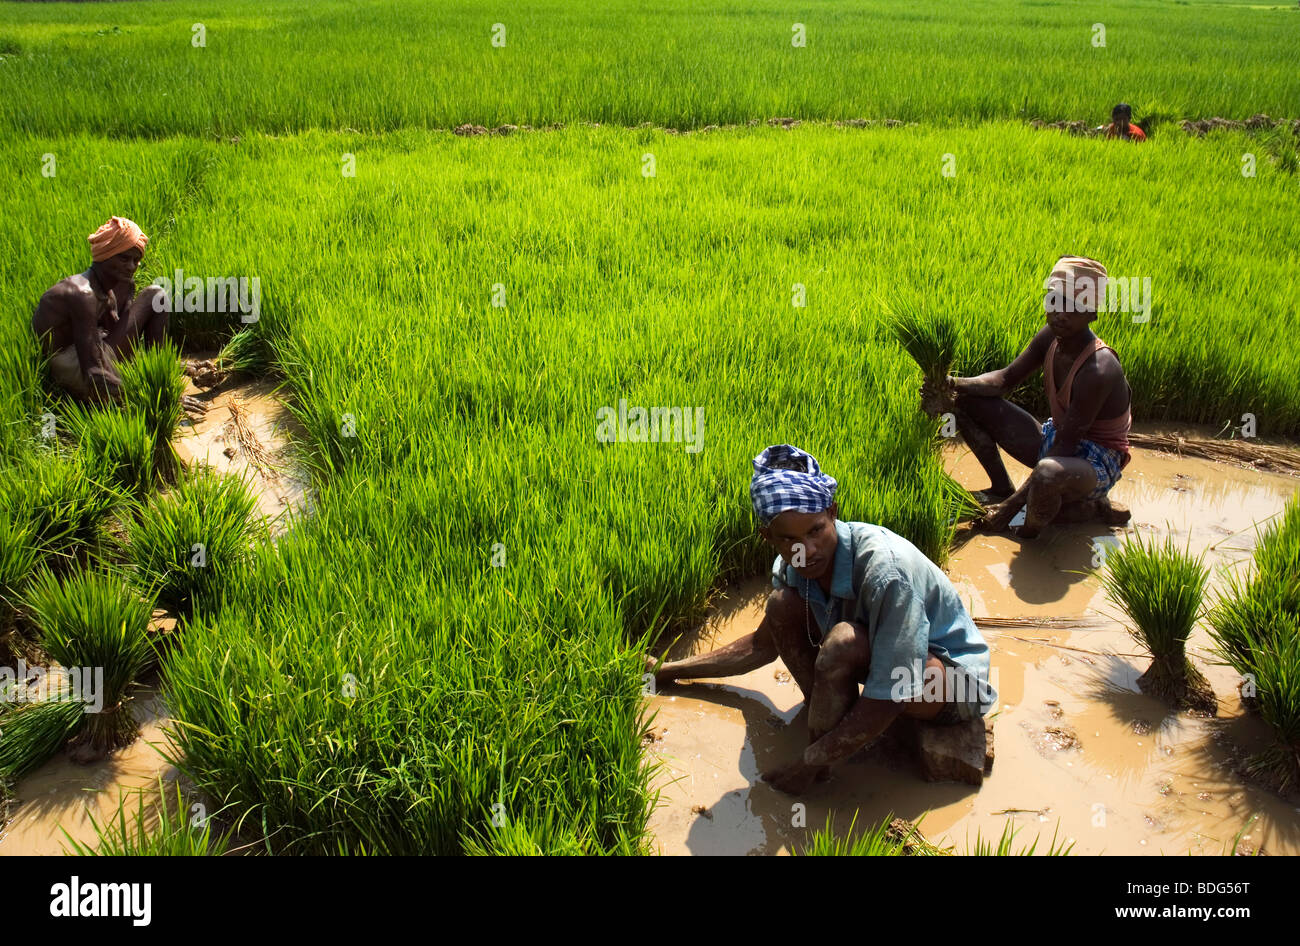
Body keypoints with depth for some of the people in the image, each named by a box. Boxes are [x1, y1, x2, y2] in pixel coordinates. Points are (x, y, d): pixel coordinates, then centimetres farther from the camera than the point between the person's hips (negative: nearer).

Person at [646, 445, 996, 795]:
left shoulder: (886, 571, -34)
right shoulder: (793, 566, -11)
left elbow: (886, 701, -32)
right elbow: (762, 645, 9)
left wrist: (806, 765, -27)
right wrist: (668, 671, 10)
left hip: (957, 683, -7)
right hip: (888, 657, 7)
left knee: (843, 642, -34)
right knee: (783, 605, -11)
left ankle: (814, 767, -13)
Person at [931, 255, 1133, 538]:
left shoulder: (1099, 370, -30)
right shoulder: (1051, 337, -7)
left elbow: (1063, 449, -30)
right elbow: (1006, 379, 5)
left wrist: (1012, 506, -29)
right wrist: (954, 385, -15)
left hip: (1095, 461, -8)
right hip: (1054, 440, 8)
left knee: (1046, 474, -46)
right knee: (966, 401, 3)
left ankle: (1090, 507, -11)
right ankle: (1001, 488, 14)